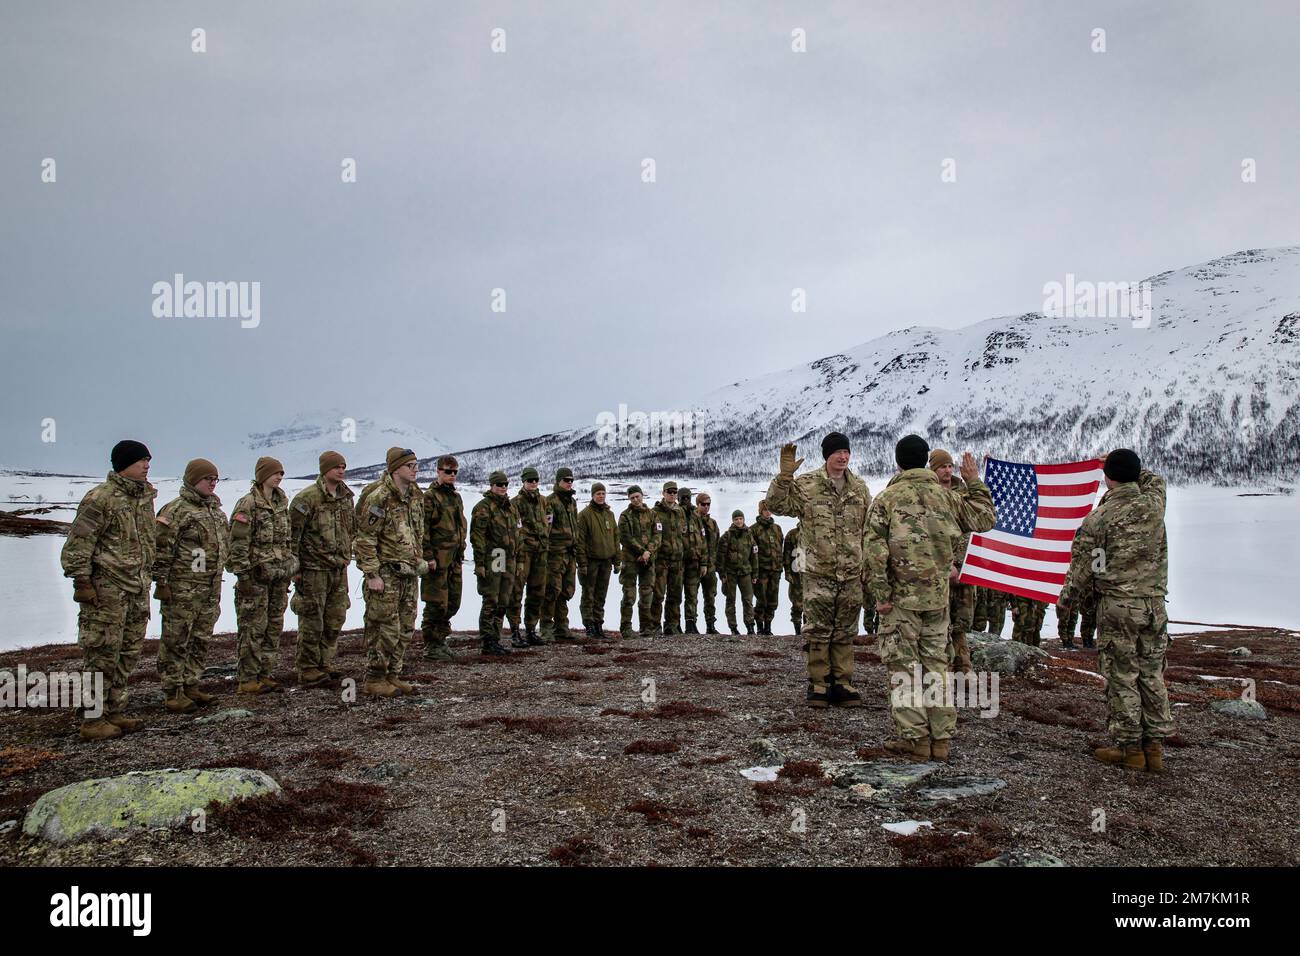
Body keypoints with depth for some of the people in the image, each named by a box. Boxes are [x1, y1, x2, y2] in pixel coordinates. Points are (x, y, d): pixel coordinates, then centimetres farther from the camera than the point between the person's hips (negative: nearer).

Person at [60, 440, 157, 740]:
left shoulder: (145, 496, 13)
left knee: (128, 653, 12)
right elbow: (78, 543, -14)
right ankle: (93, 719, 4)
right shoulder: (100, 498, -13)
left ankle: (115, 712, 22)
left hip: (137, 586, 8)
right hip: (107, 589, -8)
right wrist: (81, 582, -15)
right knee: (103, 655, -4)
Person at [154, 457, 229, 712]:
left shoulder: (216, 510, 16)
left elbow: (225, 543, 25)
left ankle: (191, 685, 24)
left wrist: (218, 574, 23)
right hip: (182, 589, -8)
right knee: (176, 641, -1)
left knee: (201, 640, 13)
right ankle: (173, 693, 5)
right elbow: (161, 548, -14)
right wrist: (161, 582, -15)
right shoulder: (176, 509, -10)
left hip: (211, 589, 8)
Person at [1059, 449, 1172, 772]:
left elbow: (1082, 568, -5)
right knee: (1152, 675, 12)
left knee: (1121, 677, 3)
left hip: (1117, 605, -4)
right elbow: (1154, 478, 26)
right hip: (1154, 603, 4)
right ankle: (1155, 745, 17)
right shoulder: (1155, 503, 0)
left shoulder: (1098, 518, -11)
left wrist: (1067, 600, 8)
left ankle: (1130, 746, 8)